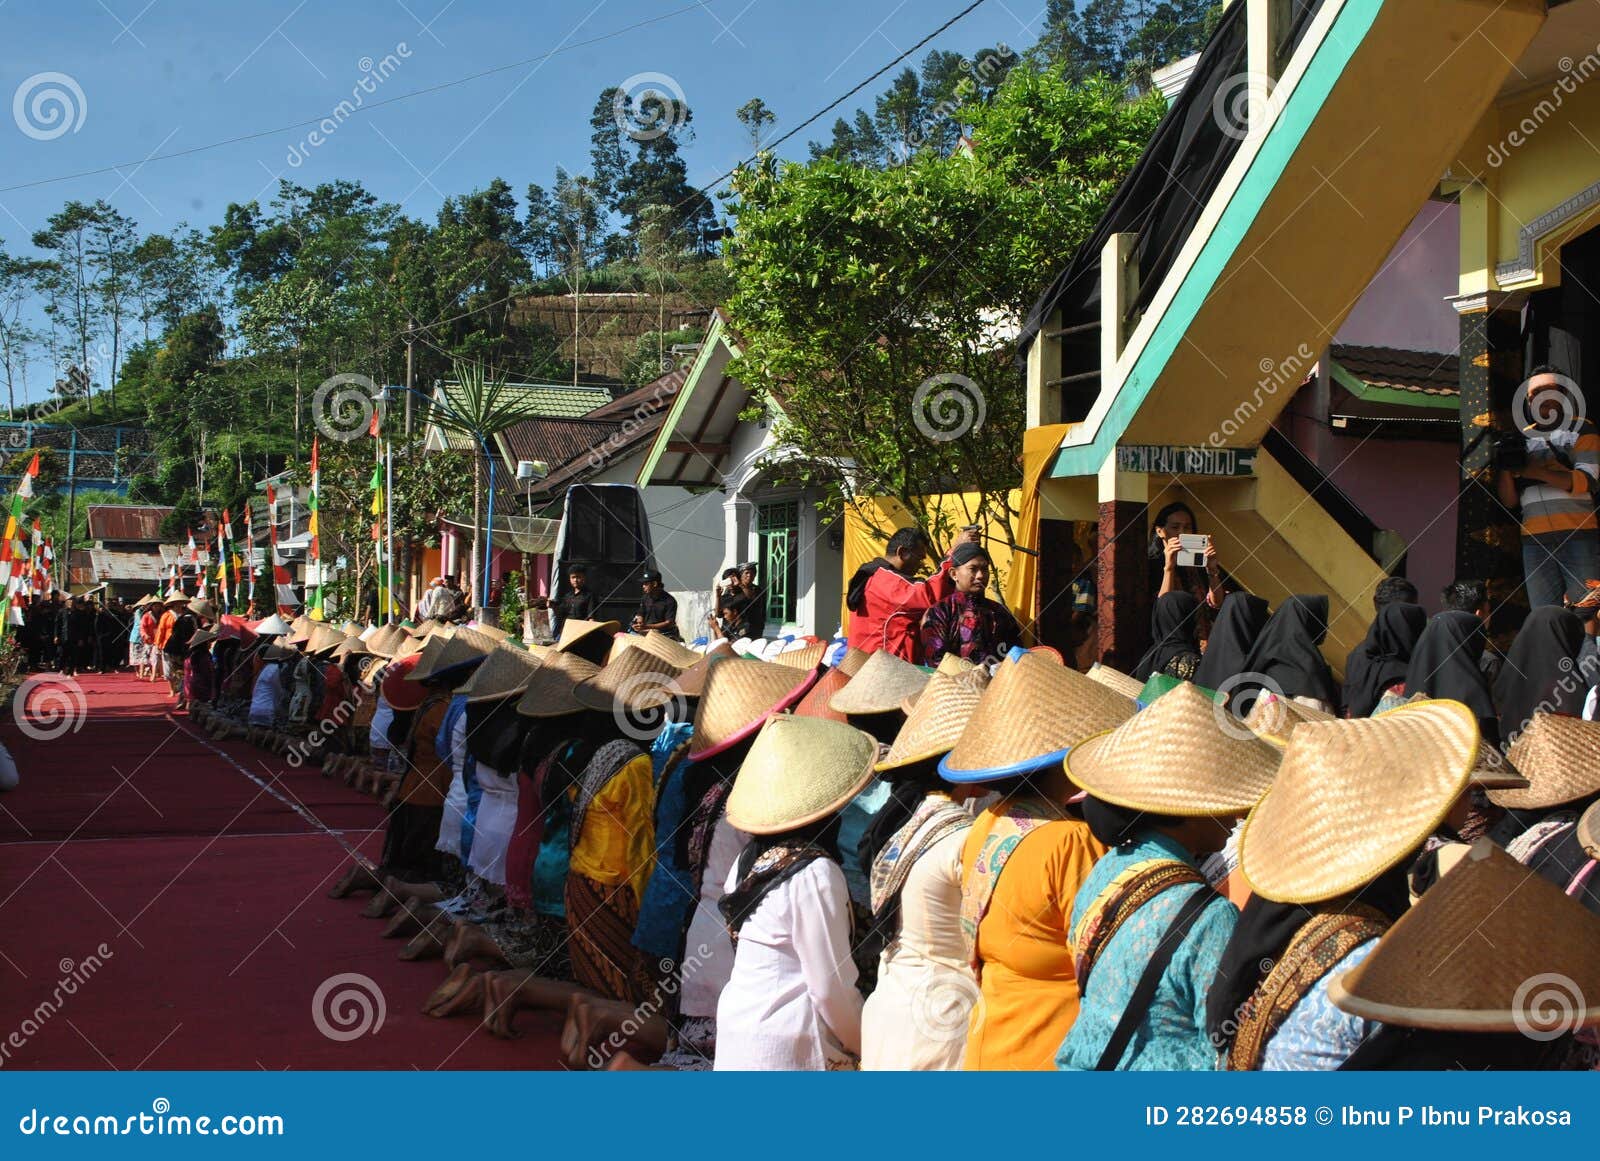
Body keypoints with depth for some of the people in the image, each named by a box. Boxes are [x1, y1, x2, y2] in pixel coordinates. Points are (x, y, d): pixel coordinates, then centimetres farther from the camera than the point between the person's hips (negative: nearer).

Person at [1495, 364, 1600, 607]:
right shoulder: (1521, 438, 18)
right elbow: (1510, 501, 14)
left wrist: (1537, 471, -14)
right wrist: (1505, 469, -5)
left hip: (1578, 534, -3)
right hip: (1535, 539, 3)